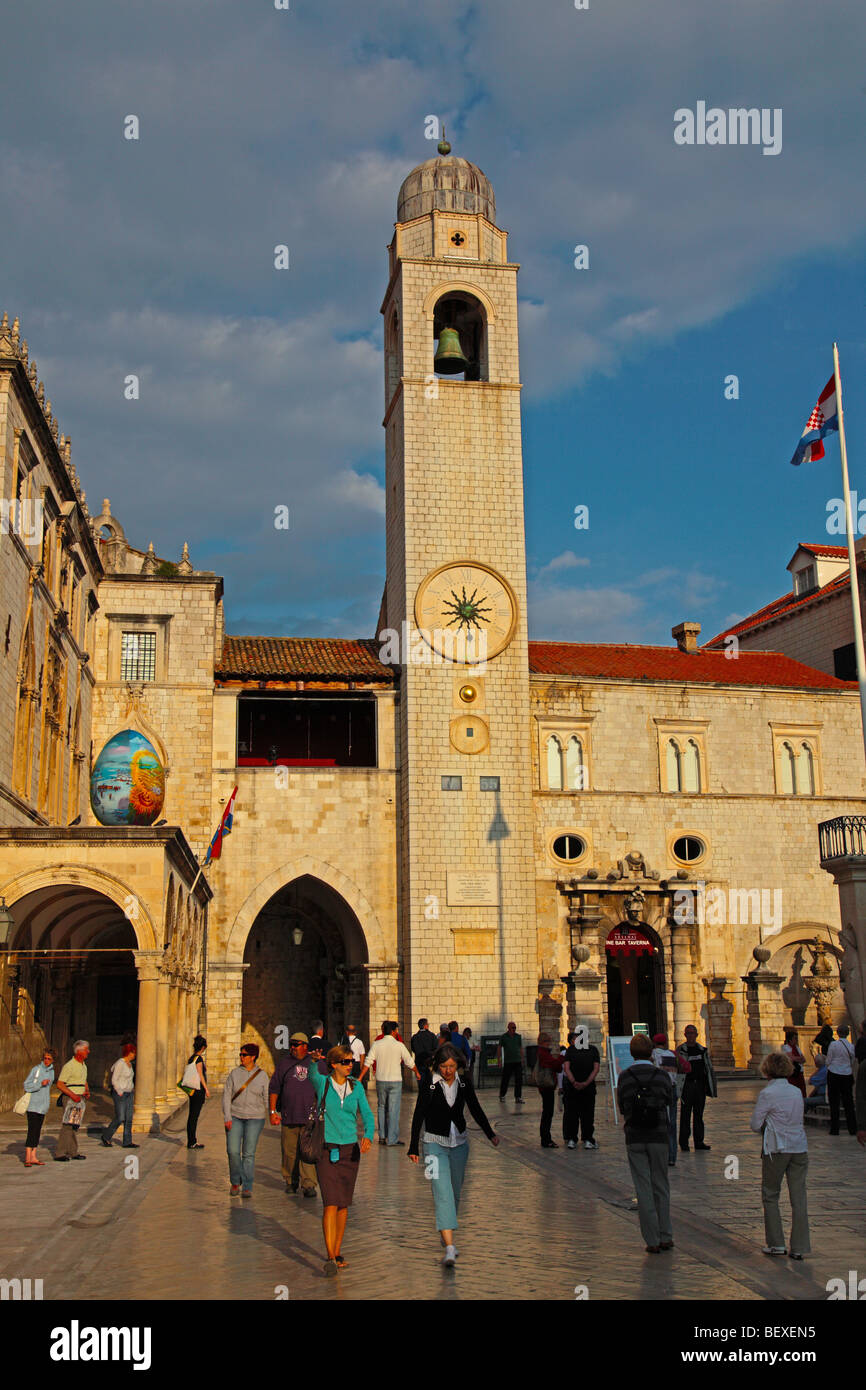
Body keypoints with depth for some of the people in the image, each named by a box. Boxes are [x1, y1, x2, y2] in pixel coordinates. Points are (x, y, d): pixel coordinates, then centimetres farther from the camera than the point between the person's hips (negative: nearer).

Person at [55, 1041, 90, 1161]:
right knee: (67, 1126, -12)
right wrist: (73, 1095, -21)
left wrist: (87, 1091, 7)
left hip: (81, 1099, 9)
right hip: (72, 1099, -9)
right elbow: (59, 1084, -15)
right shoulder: (69, 1066, -13)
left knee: (75, 1126, 11)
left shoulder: (83, 1065, 15)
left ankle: (72, 1152, 17)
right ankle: (59, 1154, -11)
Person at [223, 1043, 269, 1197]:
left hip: (255, 1117, -1)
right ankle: (235, 1182, 16)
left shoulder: (262, 1075, 2)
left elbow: (267, 1099, 7)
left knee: (249, 1153, -4)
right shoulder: (234, 1073, 4)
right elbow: (226, 1095, 2)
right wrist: (227, 1117, -6)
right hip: (235, 1116, 1)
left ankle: (247, 1187, 6)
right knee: (233, 1151, -6)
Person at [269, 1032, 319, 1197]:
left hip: (310, 1117, -1)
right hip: (288, 1116, 1)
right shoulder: (284, 1063, 9)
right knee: (289, 1152, 6)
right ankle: (291, 1182, 22)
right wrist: (273, 1111, 4)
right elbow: (273, 1088, 11)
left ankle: (309, 1185, -8)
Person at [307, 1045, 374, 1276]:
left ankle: (337, 1252, 23)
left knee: (343, 1204, 10)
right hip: (327, 1150, -4)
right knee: (330, 1204, -12)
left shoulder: (356, 1088, 6)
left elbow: (367, 1114, 2)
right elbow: (312, 1074, -8)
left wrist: (368, 1136, -14)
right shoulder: (322, 1083, 2)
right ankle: (330, 1258, -14)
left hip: (350, 1150, 4)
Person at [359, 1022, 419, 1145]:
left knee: (381, 1107, 17)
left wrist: (360, 1078, 5)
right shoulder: (399, 1045, -6)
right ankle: (392, 1139, 1)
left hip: (380, 1080, 3)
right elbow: (410, 1062, 3)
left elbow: (368, 1062, -2)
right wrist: (417, 1073, 20)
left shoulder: (376, 1044, -2)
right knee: (394, 1110, 1)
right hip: (395, 1081, -3)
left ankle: (382, 1136, 19)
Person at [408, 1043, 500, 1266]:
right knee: (442, 1193, -14)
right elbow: (418, 1116, -10)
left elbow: (475, 1109, 10)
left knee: (455, 1192, 14)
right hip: (435, 1142, -5)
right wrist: (413, 1148, -10)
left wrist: (490, 1134, 10)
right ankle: (450, 1247, -20)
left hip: (459, 1142, 5)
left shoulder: (464, 1082, -3)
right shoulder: (429, 1085, -14)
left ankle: (445, 1233, 35)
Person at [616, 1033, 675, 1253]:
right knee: (661, 1187, 13)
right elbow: (669, 1102, 8)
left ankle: (652, 1241, 5)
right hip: (658, 1136, 0)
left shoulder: (624, 1077, -6)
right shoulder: (662, 1075, -6)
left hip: (634, 1138, 0)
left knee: (643, 1189, 4)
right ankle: (665, 1237, 16)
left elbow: (622, 1108, 1)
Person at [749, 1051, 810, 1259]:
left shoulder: (767, 1094, -11)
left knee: (770, 1196, 12)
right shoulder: (797, 1092, 5)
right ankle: (799, 1247, 7)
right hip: (799, 1147, 4)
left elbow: (755, 1124, -9)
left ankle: (776, 1244, 12)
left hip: (776, 1149, -4)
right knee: (799, 1198, 6)